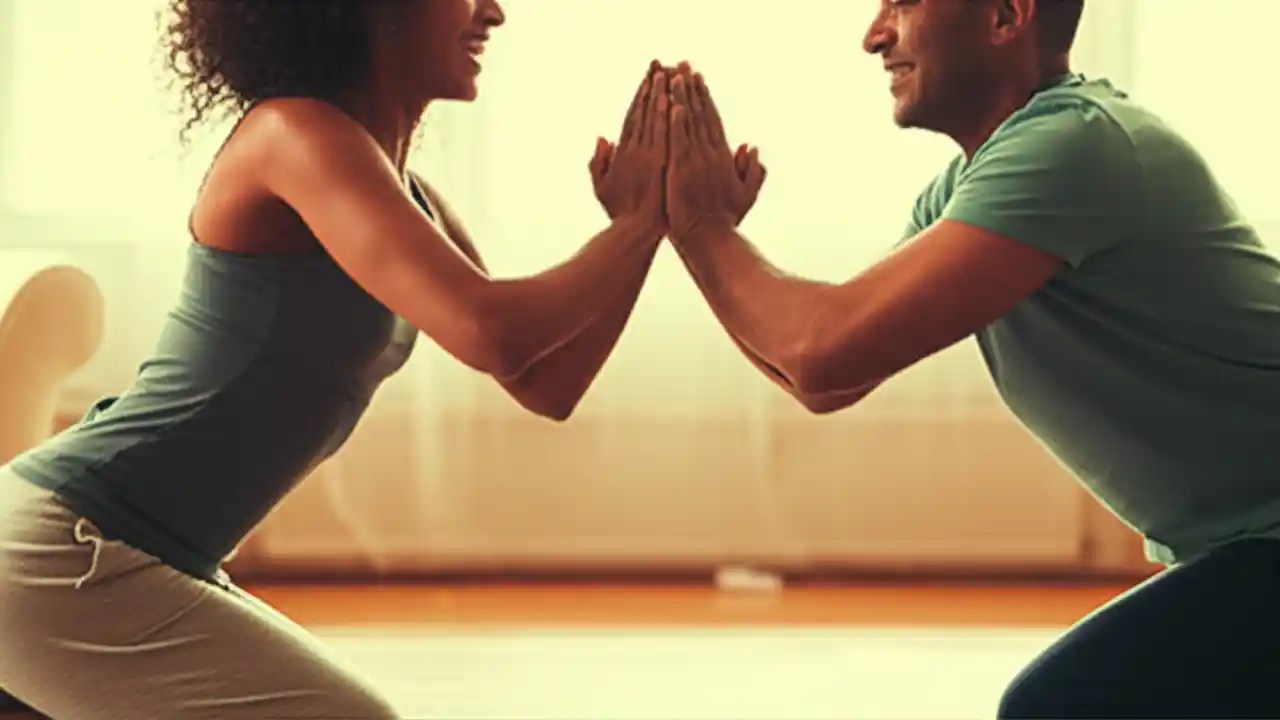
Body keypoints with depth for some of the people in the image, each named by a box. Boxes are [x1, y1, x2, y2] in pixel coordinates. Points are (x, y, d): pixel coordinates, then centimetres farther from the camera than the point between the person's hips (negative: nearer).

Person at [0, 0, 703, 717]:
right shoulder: (297, 134, -17)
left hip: (113, 561, 10)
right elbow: (491, 333, -28)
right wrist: (638, 223, -12)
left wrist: (647, 222, 2)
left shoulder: (410, 198, 12)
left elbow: (548, 387, 12)